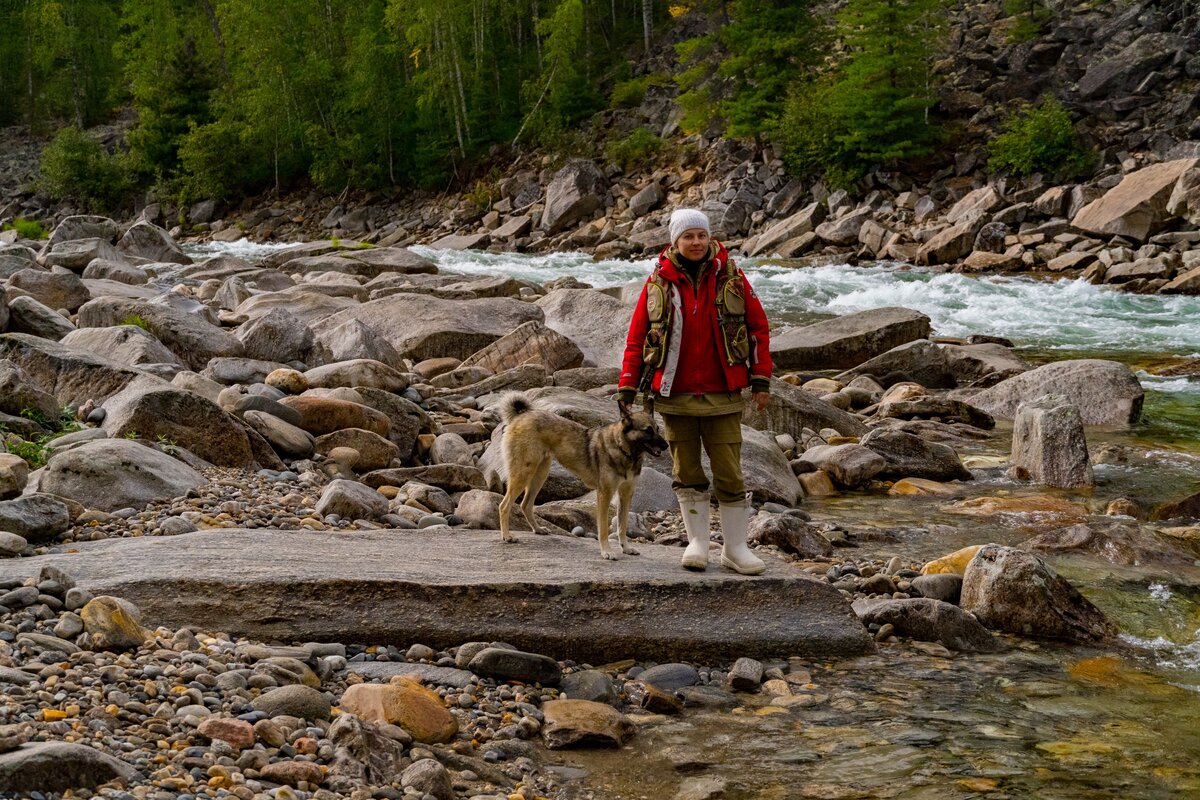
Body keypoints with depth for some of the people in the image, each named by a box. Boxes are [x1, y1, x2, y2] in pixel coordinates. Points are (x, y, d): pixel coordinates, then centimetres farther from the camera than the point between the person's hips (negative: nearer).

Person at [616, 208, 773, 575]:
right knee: (687, 475, 8)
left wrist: (761, 379, 0)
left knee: (730, 475, 0)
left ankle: (735, 547, 10)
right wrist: (627, 386, -1)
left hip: (723, 397, -1)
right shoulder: (659, 282, 1)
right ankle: (698, 542, 19)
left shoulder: (730, 277, 1)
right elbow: (636, 336, 4)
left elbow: (758, 326, 5)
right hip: (675, 396, 1)